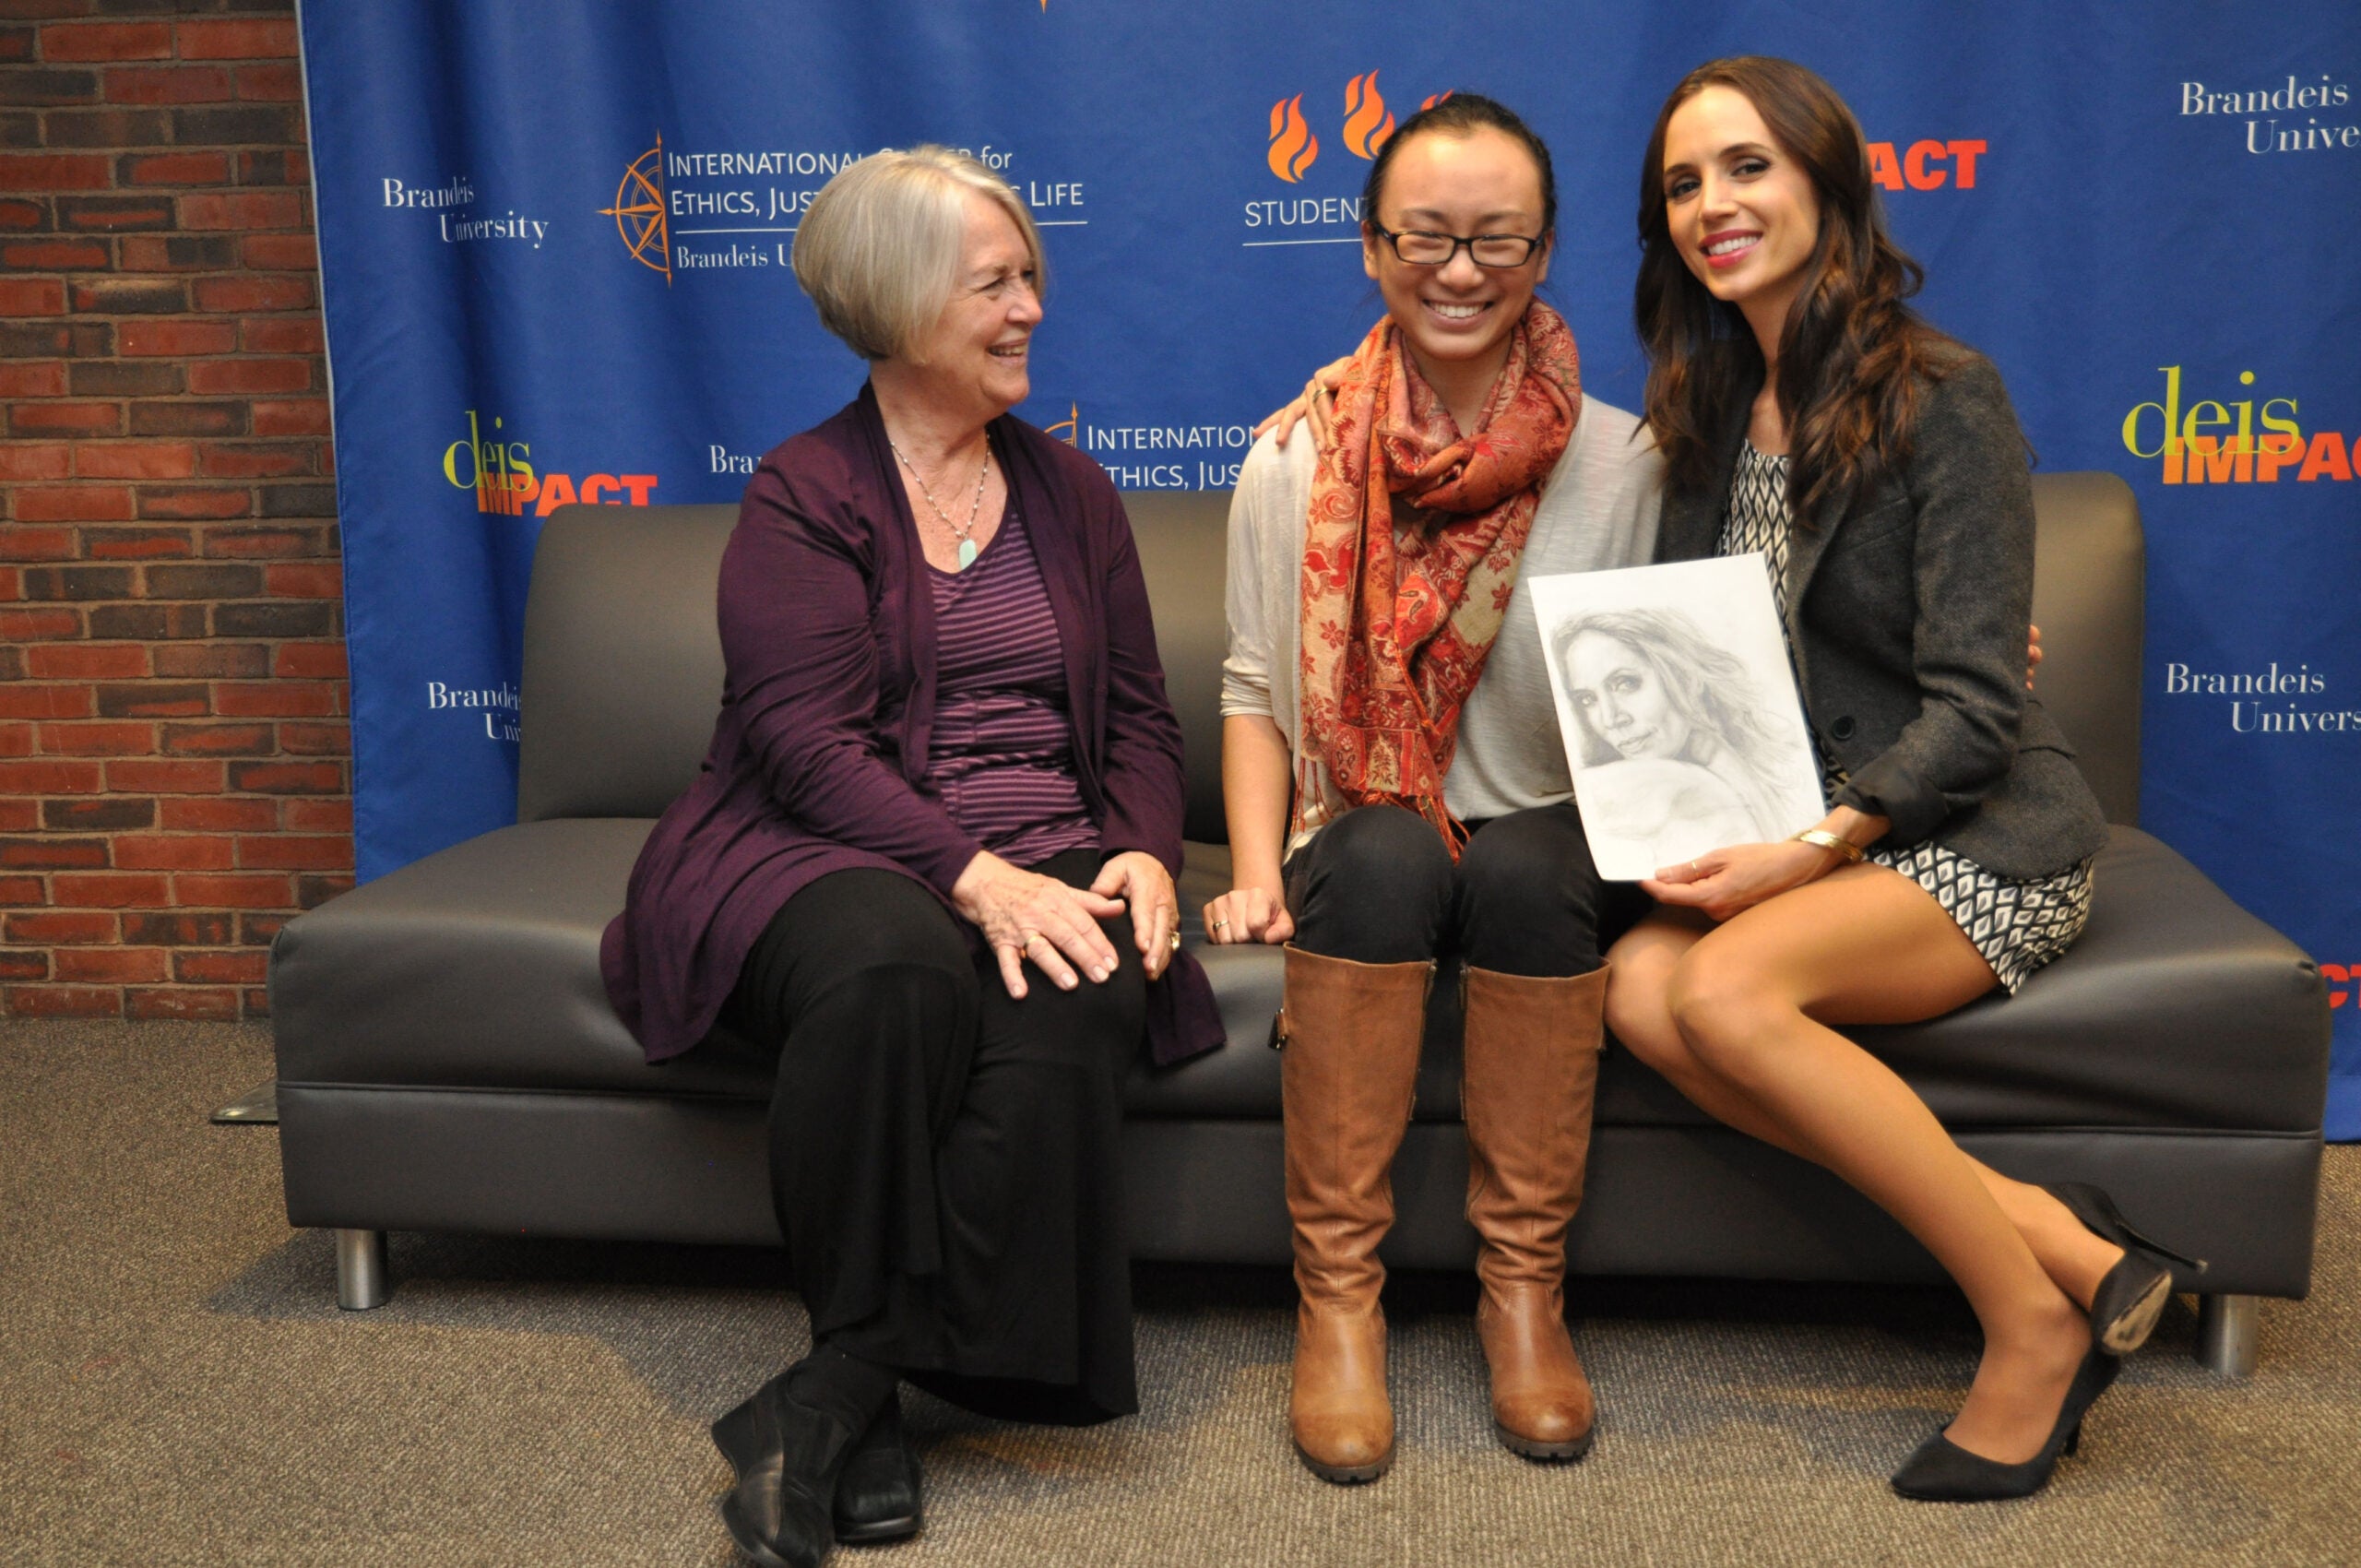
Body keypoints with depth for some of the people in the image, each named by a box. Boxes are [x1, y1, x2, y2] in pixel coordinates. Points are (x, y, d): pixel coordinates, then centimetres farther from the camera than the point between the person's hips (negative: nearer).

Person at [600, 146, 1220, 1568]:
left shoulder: (1070, 491, 18)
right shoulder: (802, 495, 3)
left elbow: (1140, 716, 15)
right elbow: (807, 738, -11)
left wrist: (1145, 855, -7)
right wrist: (974, 877, -25)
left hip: (1047, 860, 4)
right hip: (829, 853, -3)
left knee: (1082, 1004, -32)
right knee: (892, 968, -38)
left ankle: (833, 1394, -23)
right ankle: (869, 1398, -19)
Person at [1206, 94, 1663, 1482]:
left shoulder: (1622, 462, -1)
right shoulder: (1296, 462, 1)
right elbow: (1256, 690, 4)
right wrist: (1258, 871, -9)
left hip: (1554, 857, 0)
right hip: (1362, 861, 0)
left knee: (1527, 866, -32)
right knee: (1383, 850, -31)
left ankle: (1526, 1285, -14)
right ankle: (1337, 1293, -19)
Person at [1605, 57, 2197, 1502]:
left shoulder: (1943, 395, -10)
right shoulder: (1714, 417, 11)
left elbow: (1974, 707, -15)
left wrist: (1814, 850, -23)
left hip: (1984, 836, -6)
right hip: (1790, 834, 6)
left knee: (1726, 986, -31)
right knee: (1638, 986, -23)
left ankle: (2036, 1320, -14)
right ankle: (2053, 1235, -17)